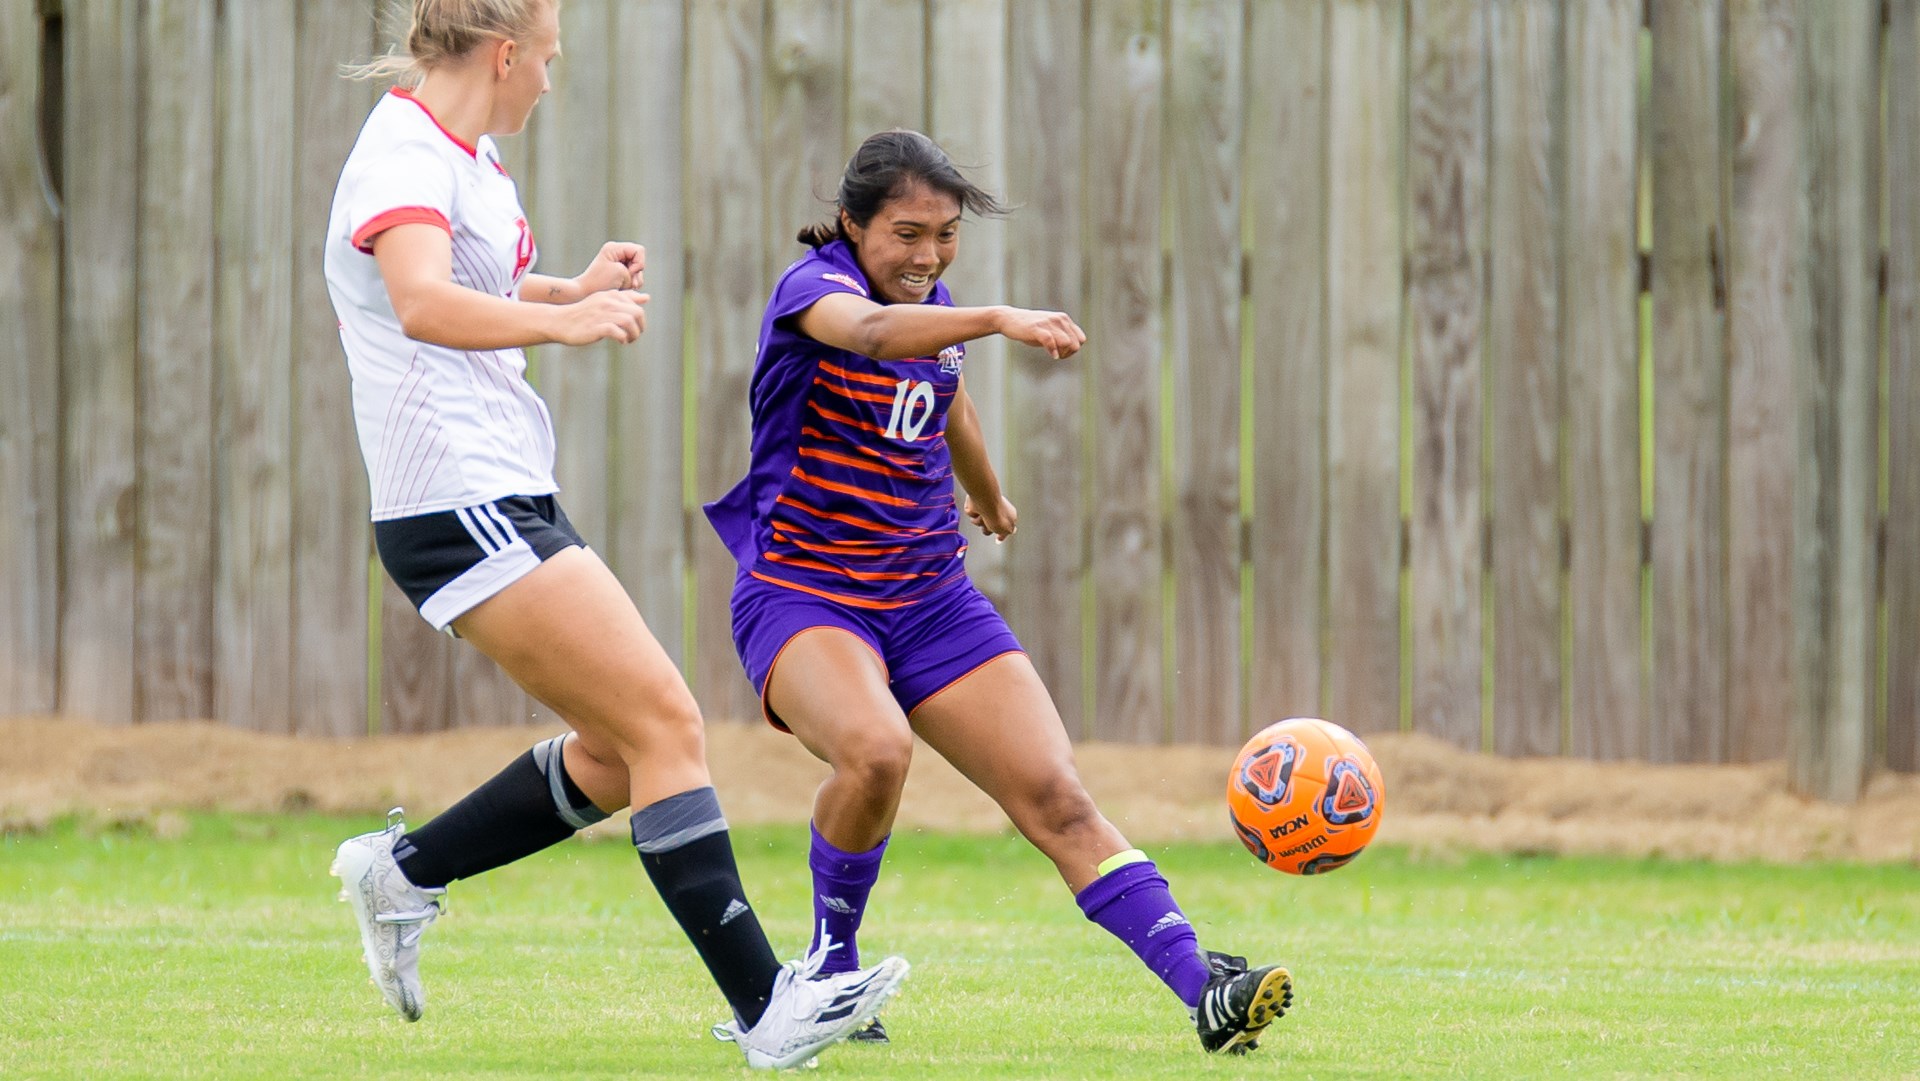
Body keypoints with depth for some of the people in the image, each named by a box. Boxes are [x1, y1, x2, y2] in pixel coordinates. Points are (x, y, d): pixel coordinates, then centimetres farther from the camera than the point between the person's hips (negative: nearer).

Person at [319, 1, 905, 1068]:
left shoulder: (468, 157, 16)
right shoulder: (405, 157, -15)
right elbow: (424, 306, -36)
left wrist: (575, 289, 19)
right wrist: (560, 323, -49)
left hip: (508, 498, 10)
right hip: (458, 507, -10)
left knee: (623, 755, 10)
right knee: (666, 723, -15)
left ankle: (403, 870, 21)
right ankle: (765, 1008, -17)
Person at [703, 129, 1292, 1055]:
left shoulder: (934, 313, 8)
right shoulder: (813, 287, -14)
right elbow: (871, 332, -40)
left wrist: (989, 498, 50)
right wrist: (999, 319, -55)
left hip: (930, 597, 6)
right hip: (802, 593, -6)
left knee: (1058, 801, -8)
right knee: (875, 749, -35)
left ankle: (1203, 992, -18)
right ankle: (829, 972, -12)